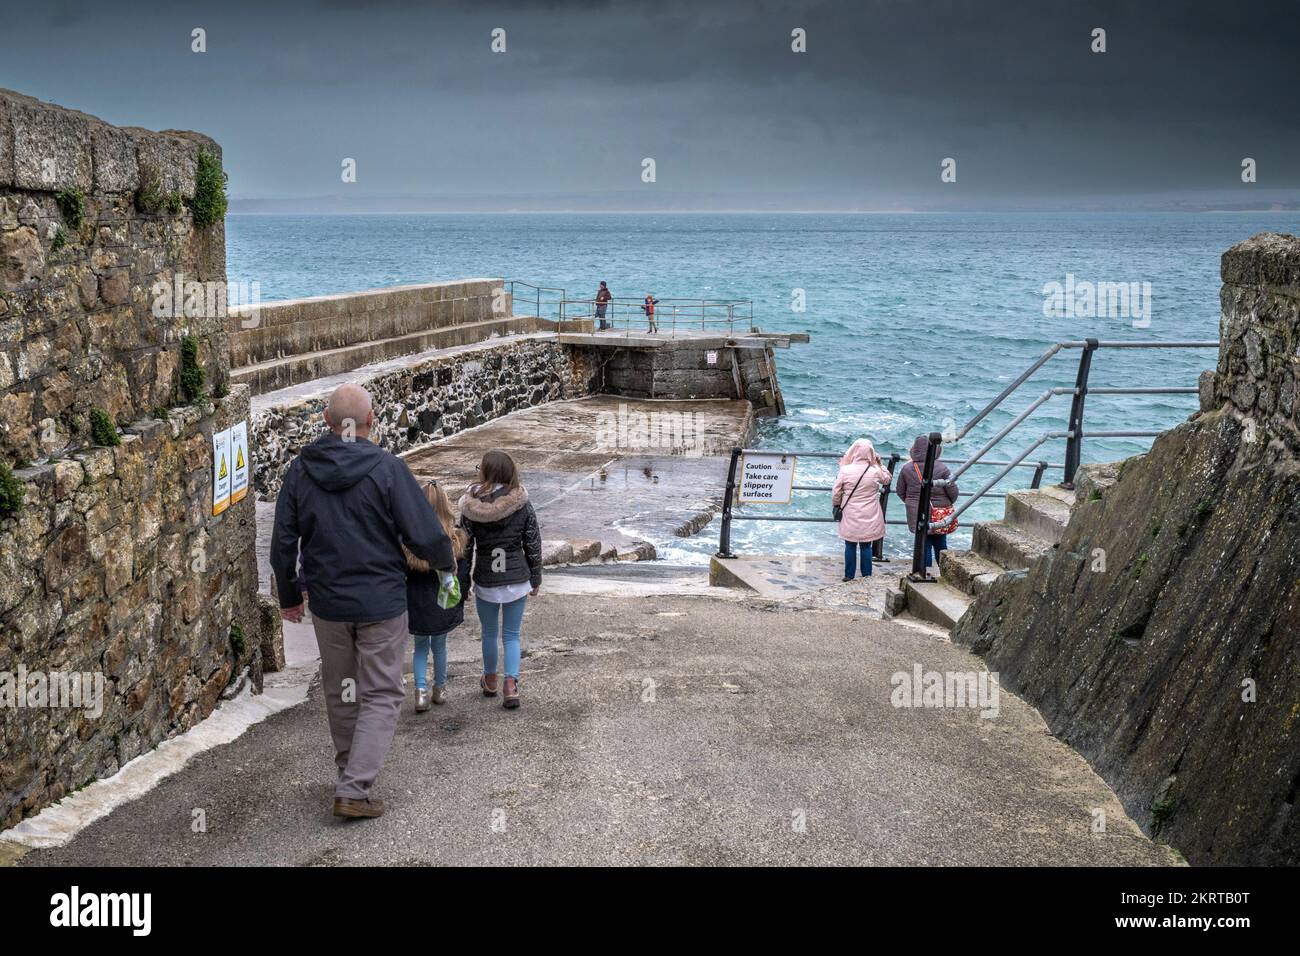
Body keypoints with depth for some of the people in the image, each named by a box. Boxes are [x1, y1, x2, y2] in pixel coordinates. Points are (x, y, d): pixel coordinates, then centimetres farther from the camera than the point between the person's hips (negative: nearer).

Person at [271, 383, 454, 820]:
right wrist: (447, 560, 8)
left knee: (339, 691, 20)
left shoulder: (300, 470, -1)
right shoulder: (387, 468, -15)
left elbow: (283, 544, 5)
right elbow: (425, 536, -15)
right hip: (381, 602, -4)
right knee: (381, 694, 6)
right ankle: (353, 788, -2)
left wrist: (288, 596, 19)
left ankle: (351, 775, 34)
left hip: (327, 603, 4)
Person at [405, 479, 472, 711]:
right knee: (439, 646, 20)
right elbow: (464, 575, -6)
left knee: (420, 646, 18)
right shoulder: (459, 538, -13)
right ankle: (440, 689, 33)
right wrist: (460, 599, 10)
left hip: (416, 604, -1)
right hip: (445, 605, 1)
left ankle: (421, 690, 6)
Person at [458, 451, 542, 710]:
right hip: (517, 579, 0)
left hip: (485, 582, 0)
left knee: (489, 633, 19)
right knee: (511, 635, 12)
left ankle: (490, 681, 36)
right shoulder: (521, 504, -8)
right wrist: (535, 579, 12)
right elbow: (533, 545, -1)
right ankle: (511, 684, 0)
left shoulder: (472, 507, -11)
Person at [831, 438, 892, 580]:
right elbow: (887, 479, 14)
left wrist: (836, 505, 15)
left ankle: (849, 575, 14)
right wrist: (880, 464, 16)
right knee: (866, 546, 10)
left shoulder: (845, 470, -11)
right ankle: (866, 575, 14)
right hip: (869, 517, 1)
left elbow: (836, 492, -3)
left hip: (850, 516, -1)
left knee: (850, 546, 10)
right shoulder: (875, 471, -9)